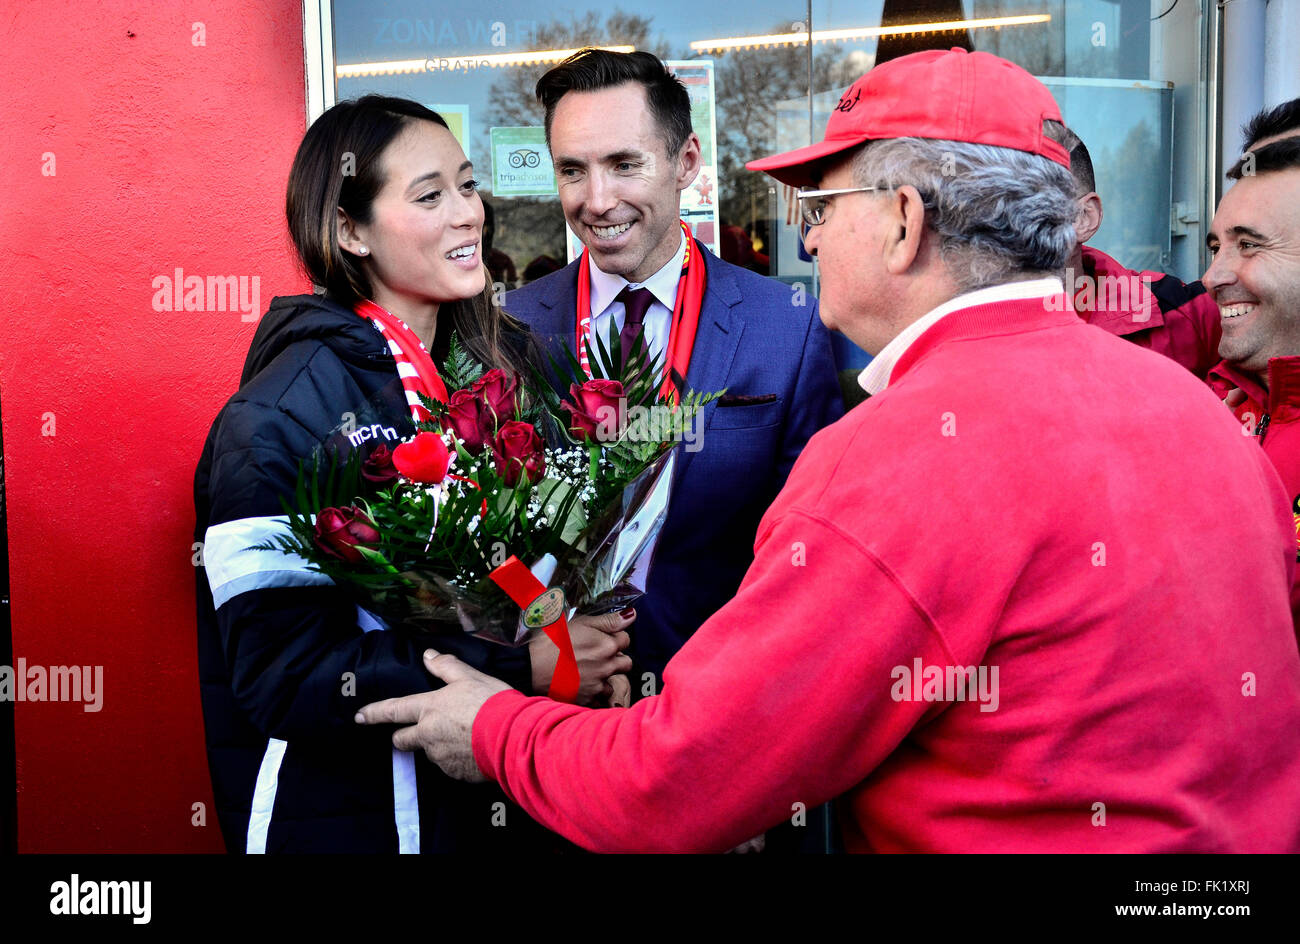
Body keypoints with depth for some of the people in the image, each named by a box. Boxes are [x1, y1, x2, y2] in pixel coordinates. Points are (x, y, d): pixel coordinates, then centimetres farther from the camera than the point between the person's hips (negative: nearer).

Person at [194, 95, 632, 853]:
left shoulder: (503, 358, -2)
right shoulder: (279, 419, -19)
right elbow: (284, 672, -21)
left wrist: (584, 648, -10)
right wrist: (520, 667, -24)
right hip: (352, 815, -5)